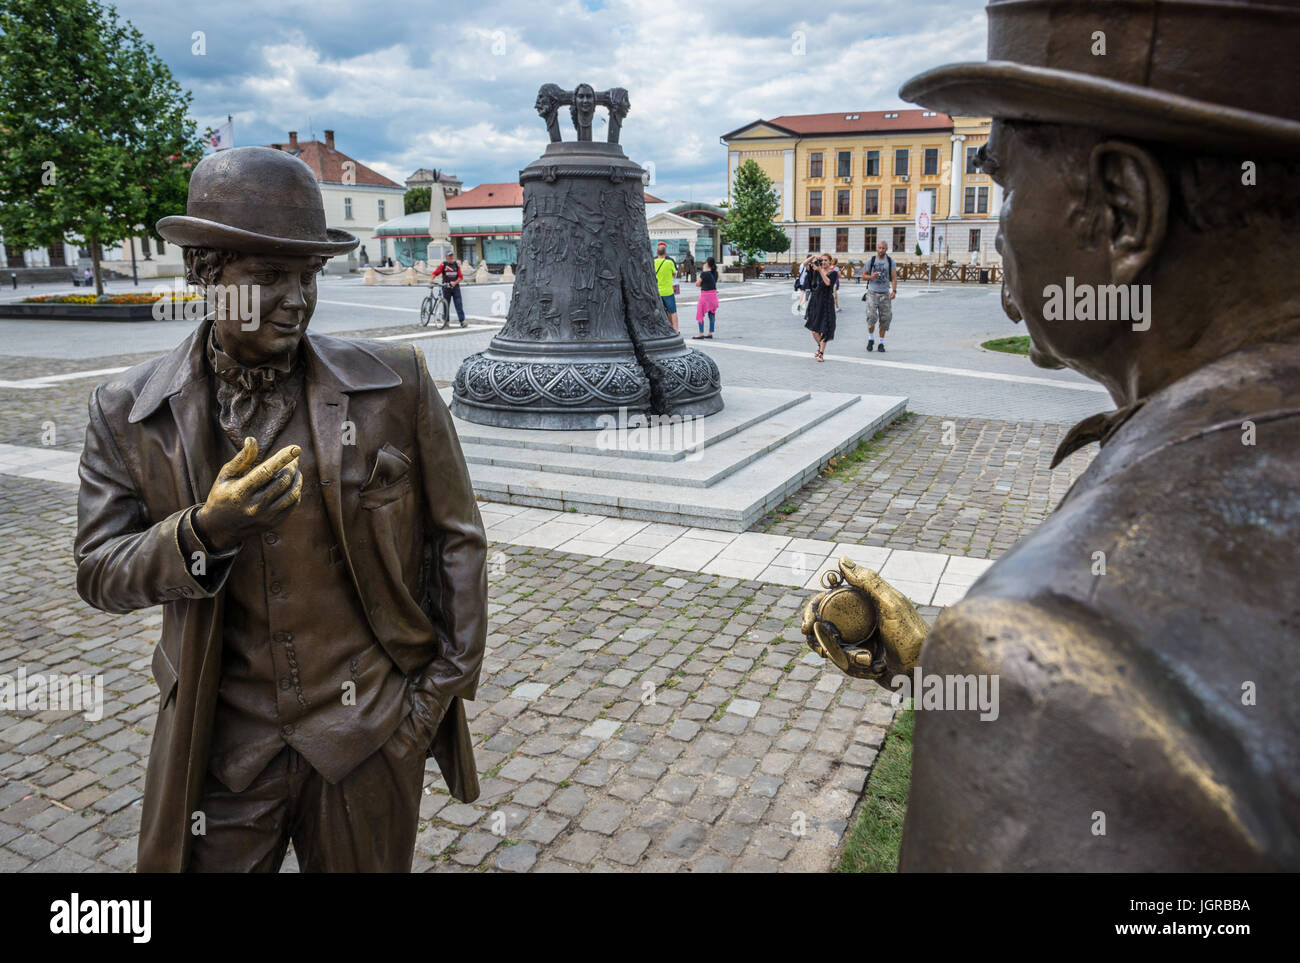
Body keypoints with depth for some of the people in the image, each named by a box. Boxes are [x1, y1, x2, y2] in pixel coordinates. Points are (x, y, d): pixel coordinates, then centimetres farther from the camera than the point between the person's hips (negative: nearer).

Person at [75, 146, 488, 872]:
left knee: (369, 864, 19)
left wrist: (446, 684, -3)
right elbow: (98, 573, -2)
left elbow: (457, 540, -2)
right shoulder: (129, 413, -3)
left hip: (373, 738, 0)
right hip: (221, 746, 1)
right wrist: (204, 532, -22)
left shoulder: (395, 385, -9)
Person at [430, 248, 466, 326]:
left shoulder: (457, 264, 5)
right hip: (446, 288, -1)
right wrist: (431, 279, -25)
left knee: (459, 304, -6)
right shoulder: (443, 265, -1)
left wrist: (455, 282, -15)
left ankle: (462, 321, -9)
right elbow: (435, 273, -7)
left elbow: (461, 277, 1)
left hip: (455, 287, 1)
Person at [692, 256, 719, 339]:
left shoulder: (704, 274, -16)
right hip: (713, 294, 7)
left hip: (705, 294, -7)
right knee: (711, 314, 11)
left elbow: (697, 284, -8)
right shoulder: (715, 273, 3)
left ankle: (701, 333, -3)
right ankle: (710, 333, 14)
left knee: (700, 315, 0)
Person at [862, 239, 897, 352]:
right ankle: (871, 339, 6)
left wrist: (894, 290, -14)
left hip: (885, 293, 1)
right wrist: (871, 277, -11)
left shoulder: (890, 261, 4)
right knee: (871, 316, -15)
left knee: (885, 318, 1)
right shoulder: (871, 260, 4)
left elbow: (894, 277, 0)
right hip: (872, 292, -1)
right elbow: (864, 274, 11)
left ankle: (881, 343, 12)